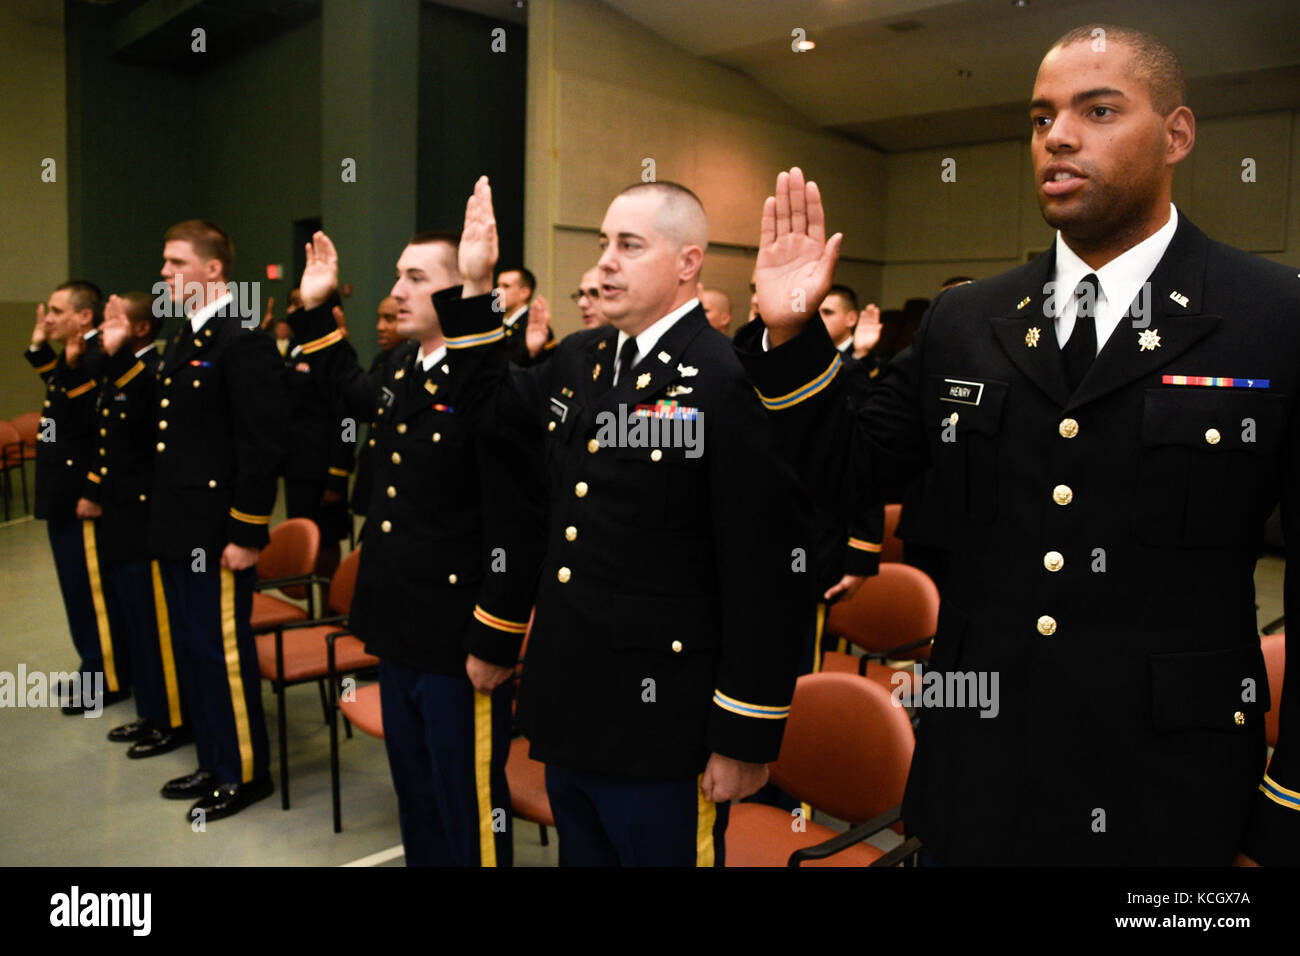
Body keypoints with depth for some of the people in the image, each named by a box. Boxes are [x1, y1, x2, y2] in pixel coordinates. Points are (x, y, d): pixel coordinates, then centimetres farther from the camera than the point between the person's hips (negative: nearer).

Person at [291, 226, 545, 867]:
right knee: (415, 792, 25)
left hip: (460, 644, -9)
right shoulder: (402, 371, 7)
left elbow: (518, 527, -24)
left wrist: (494, 643, -20)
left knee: (468, 804, 7)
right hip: (401, 629, 9)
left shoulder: (497, 386, -21)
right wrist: (315, 310, 26)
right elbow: (350, 390, 33)